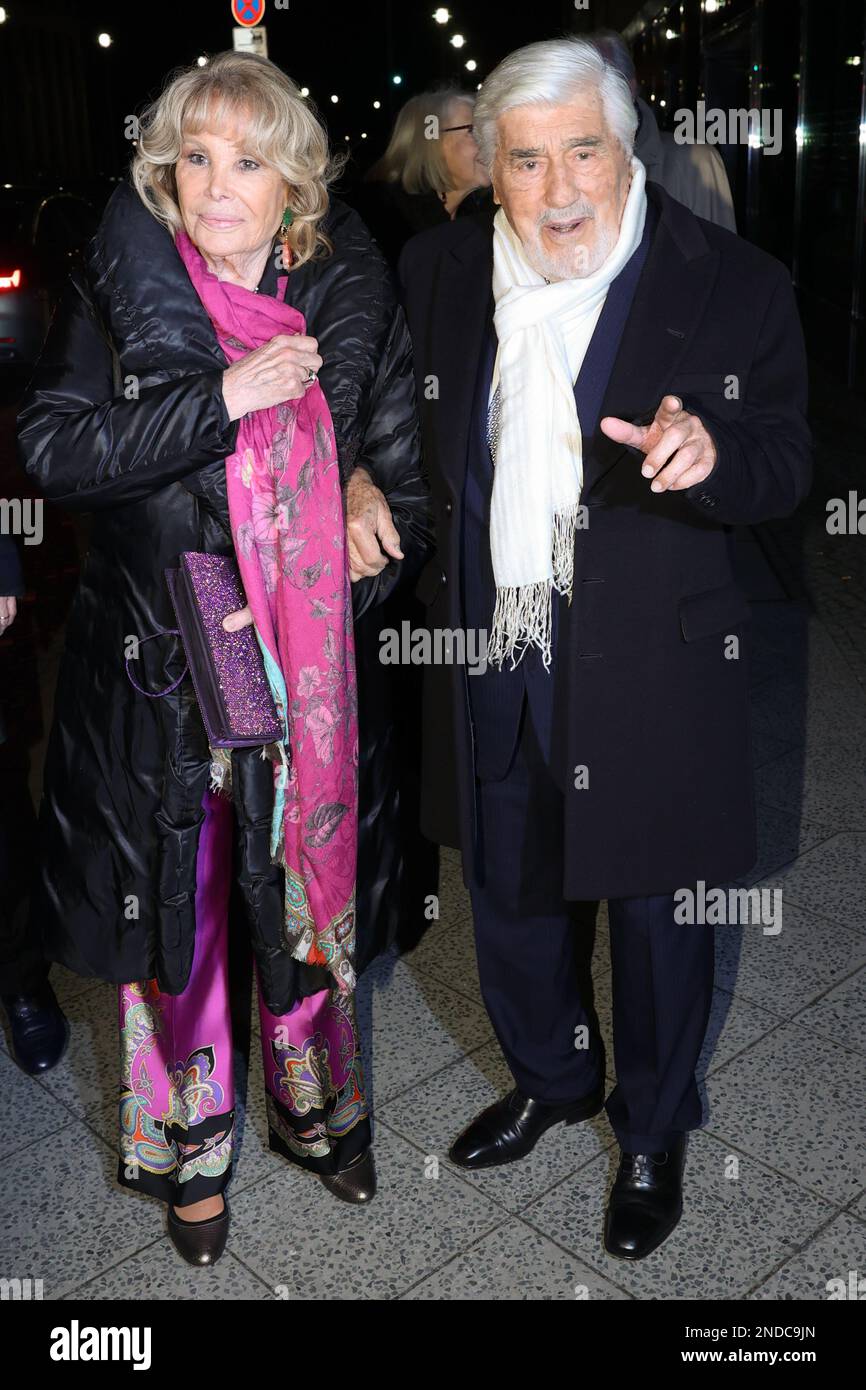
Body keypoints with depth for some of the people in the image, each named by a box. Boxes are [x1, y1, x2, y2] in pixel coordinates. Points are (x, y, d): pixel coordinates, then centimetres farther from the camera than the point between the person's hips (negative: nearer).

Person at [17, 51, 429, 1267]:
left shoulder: (349, 292, 0)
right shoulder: (123, 285, -5)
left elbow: (400, 472, 9)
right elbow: (49, 448, -15)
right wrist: (223, 400, -21)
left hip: (304, 666, 2)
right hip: (159, 665, -1)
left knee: (305, 894, 15)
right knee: (175, 907, 10)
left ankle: (316, 1109, 40)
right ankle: (191, 1147, 33)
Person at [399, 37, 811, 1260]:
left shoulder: (736, 287, -9)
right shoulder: (437, 273, 2)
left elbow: (786, 466, -6)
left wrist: (712, 456, -28)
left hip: (649, 670, -3)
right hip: (487, 662, 4)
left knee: (656, 915, 12)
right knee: (508, 894, 21)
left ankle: (654, 1134, 40)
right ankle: (552, 1079, 49)